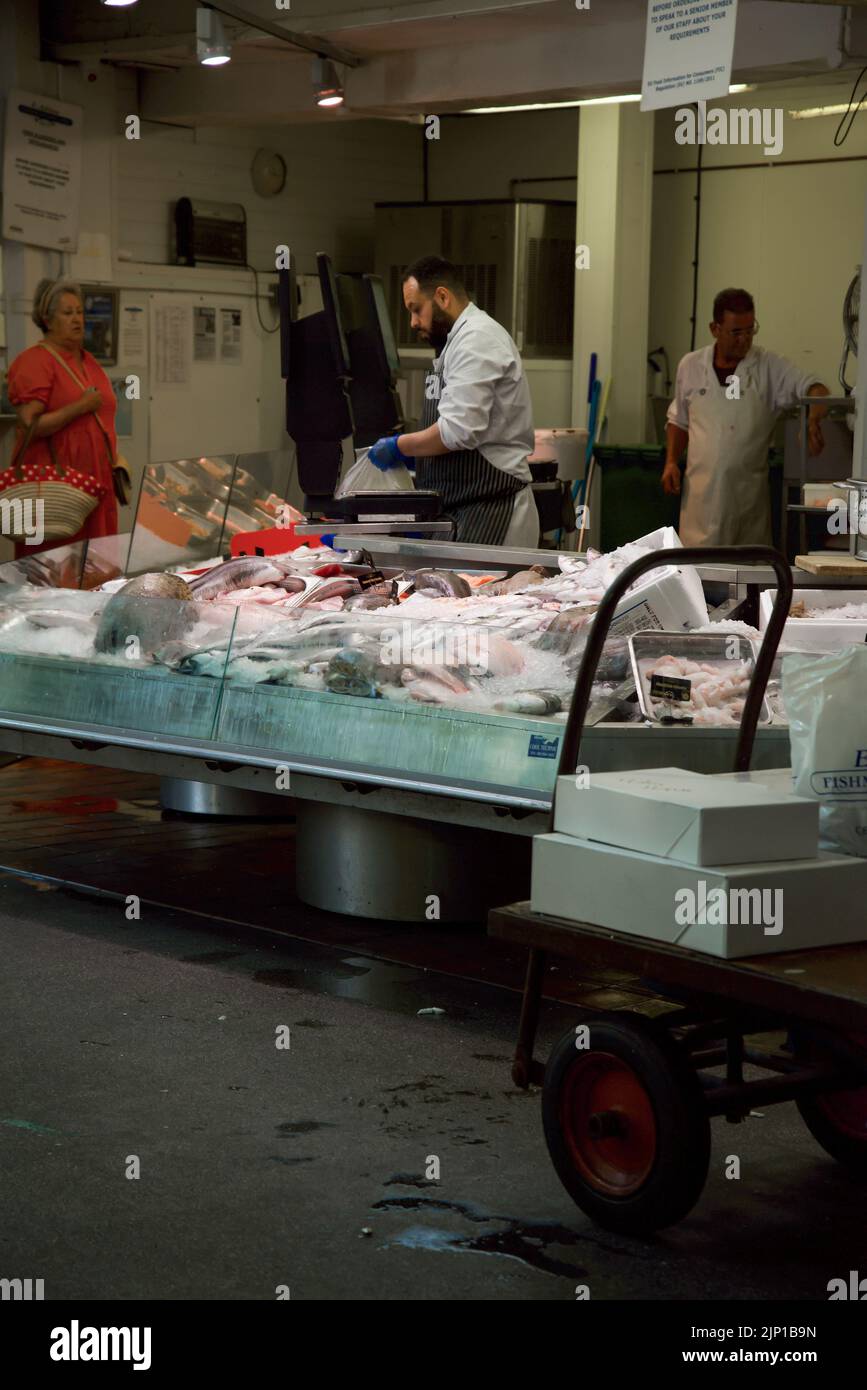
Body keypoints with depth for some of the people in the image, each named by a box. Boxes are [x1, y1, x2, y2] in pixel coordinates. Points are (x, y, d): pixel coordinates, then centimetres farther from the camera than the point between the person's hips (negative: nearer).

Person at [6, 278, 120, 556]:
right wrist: (80, 407, -19)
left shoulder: (88, 361, 16)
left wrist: (114, 463, 23)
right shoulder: (34, 362, -9)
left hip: (96, 481, 7)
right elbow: (29, 426, -17)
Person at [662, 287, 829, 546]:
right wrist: (671, 462, 6)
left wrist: (813, 420, -31)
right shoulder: (691, 366, 8)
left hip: (749, 493, -1)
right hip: (701, 491, 1)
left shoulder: (770, 367, 0)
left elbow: (813, 388, -10)